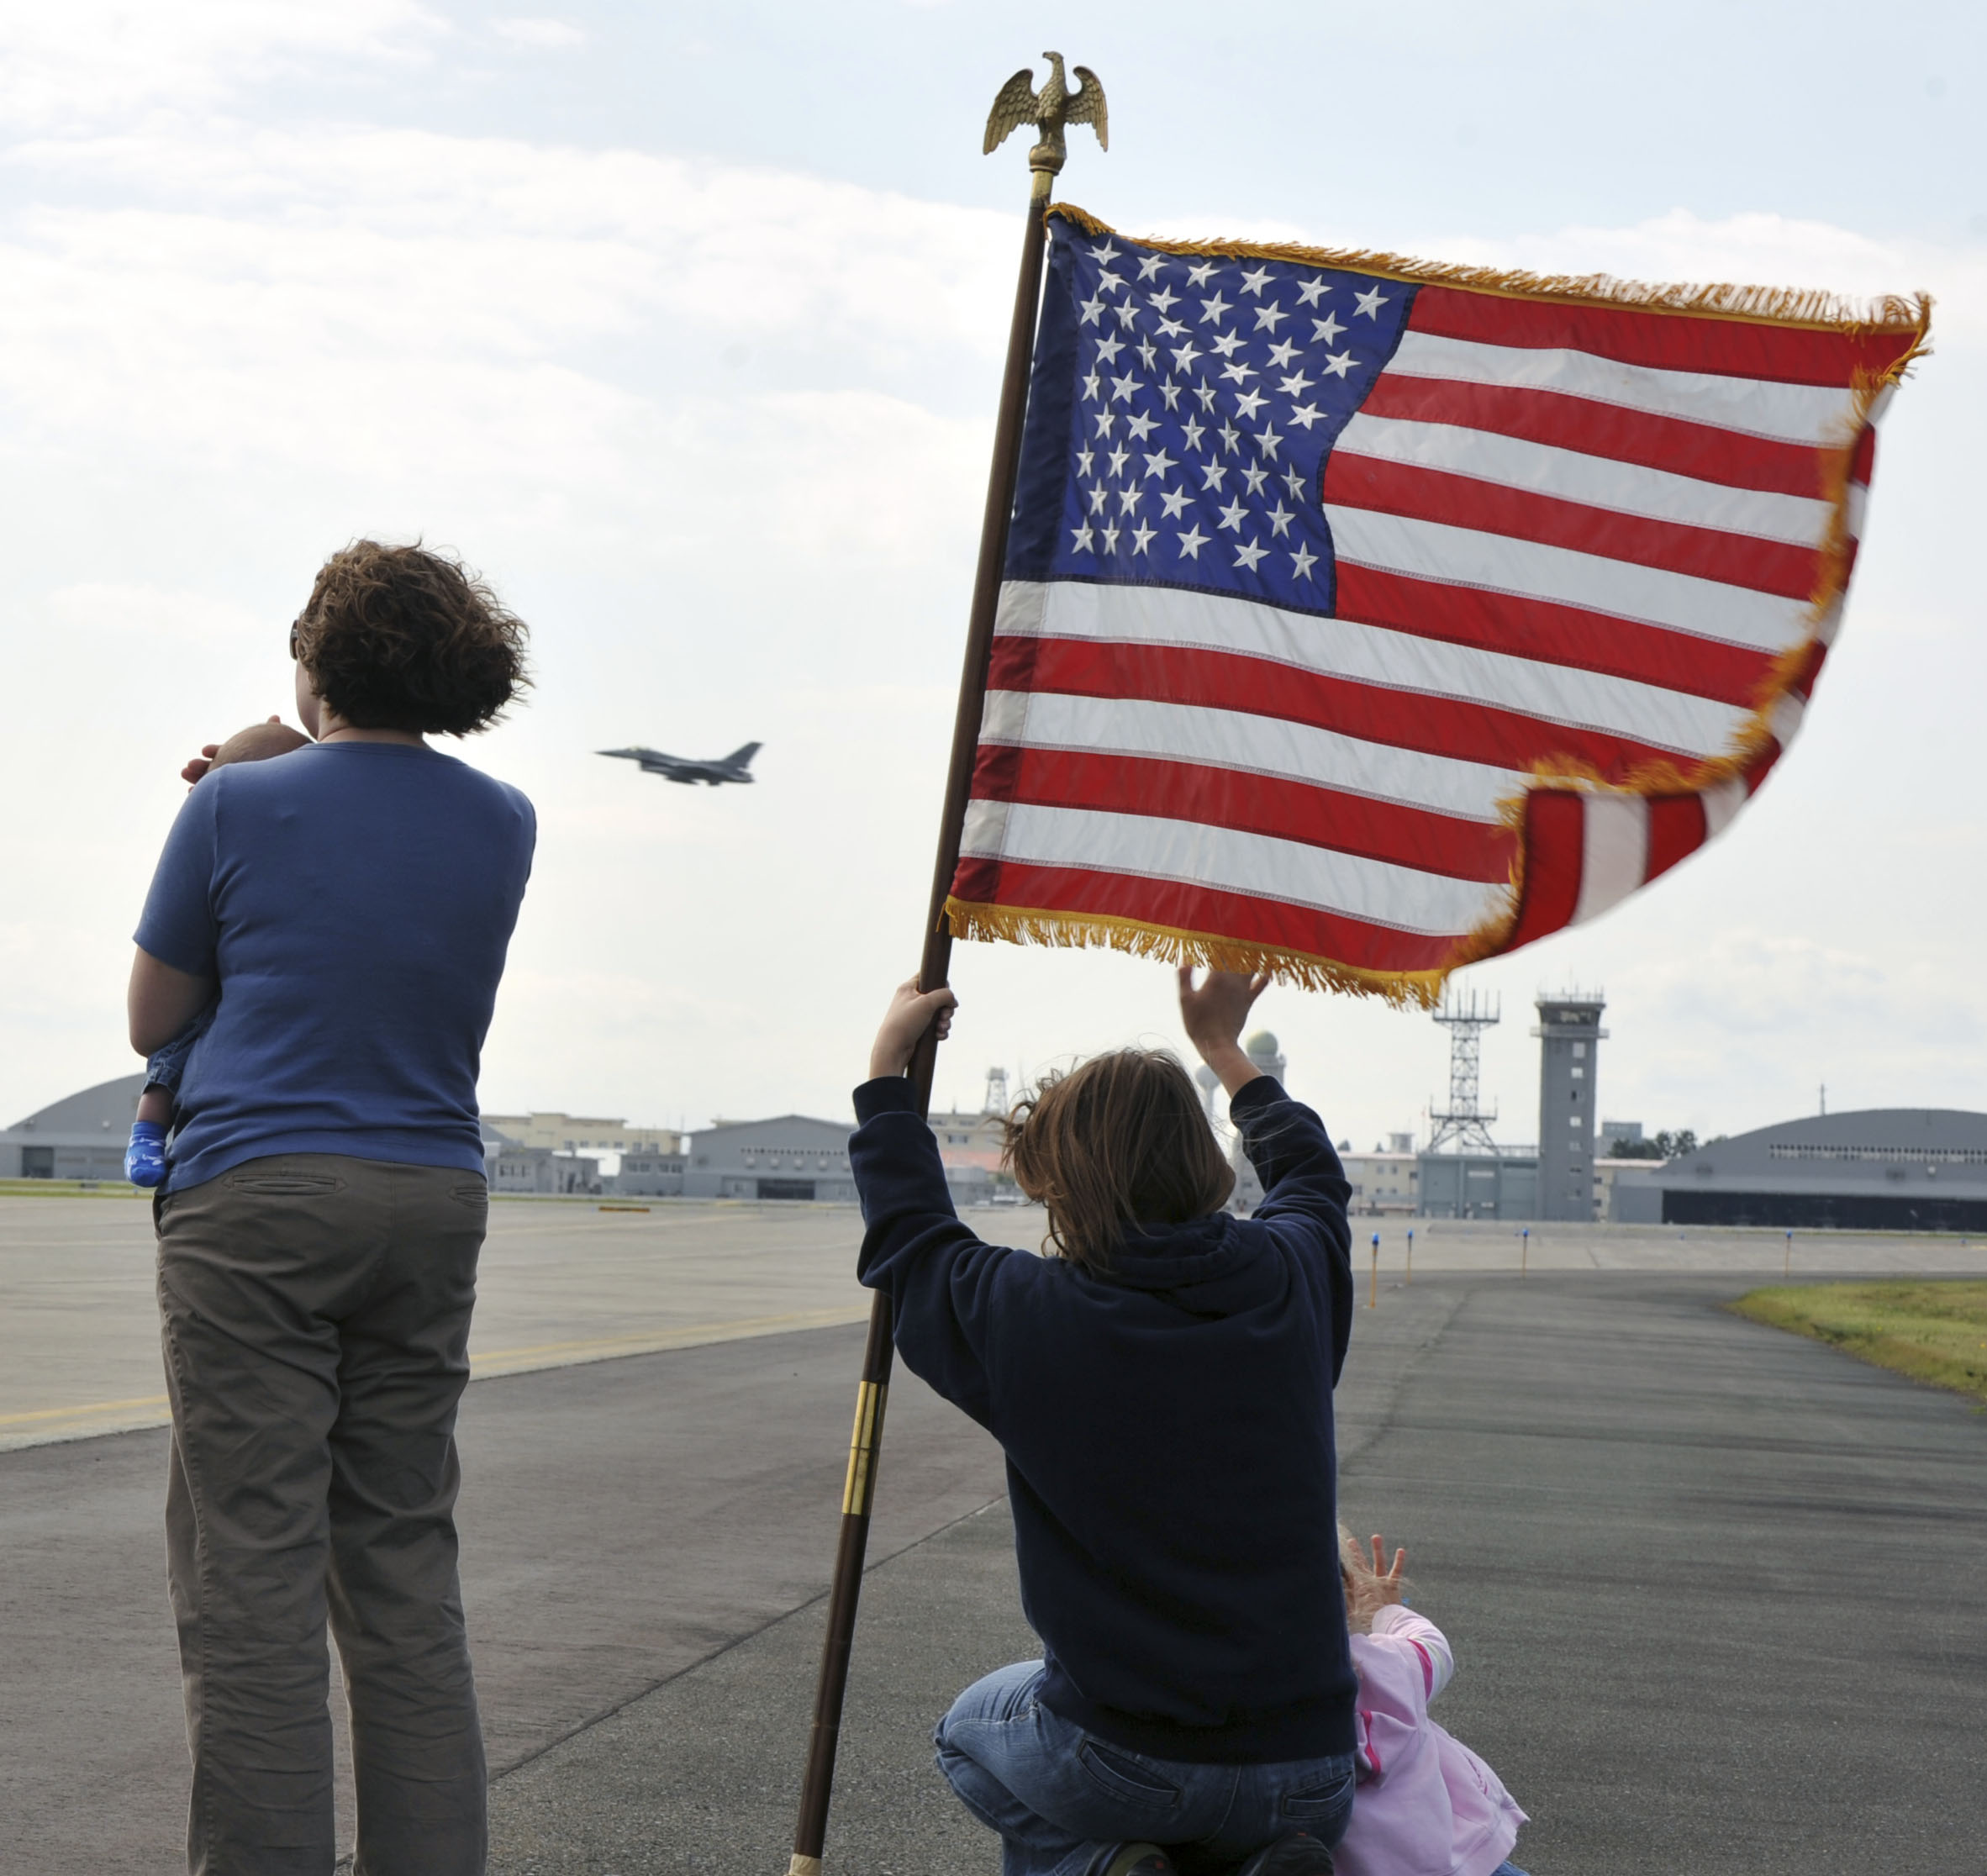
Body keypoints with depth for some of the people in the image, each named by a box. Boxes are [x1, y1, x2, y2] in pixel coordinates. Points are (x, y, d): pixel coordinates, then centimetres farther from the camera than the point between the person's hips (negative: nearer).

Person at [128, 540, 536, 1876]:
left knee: (252, 1573, -4)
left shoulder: (240, 809, -3)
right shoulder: (504, 827, 8)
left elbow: (151, 1022, 7)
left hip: (257, 1199, -4)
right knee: (406, 1566, 10)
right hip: (433, 1203, 5)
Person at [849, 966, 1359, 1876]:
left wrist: (888, 1060, 22)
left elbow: (905, 1232, 10)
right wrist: (1222, 1047, 36)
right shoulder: (1291, 1279, -4)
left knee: (971, 1727, 32)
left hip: (1121, 1760, -2)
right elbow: (1312, 1172, 22)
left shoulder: (1027, 1313, -13)